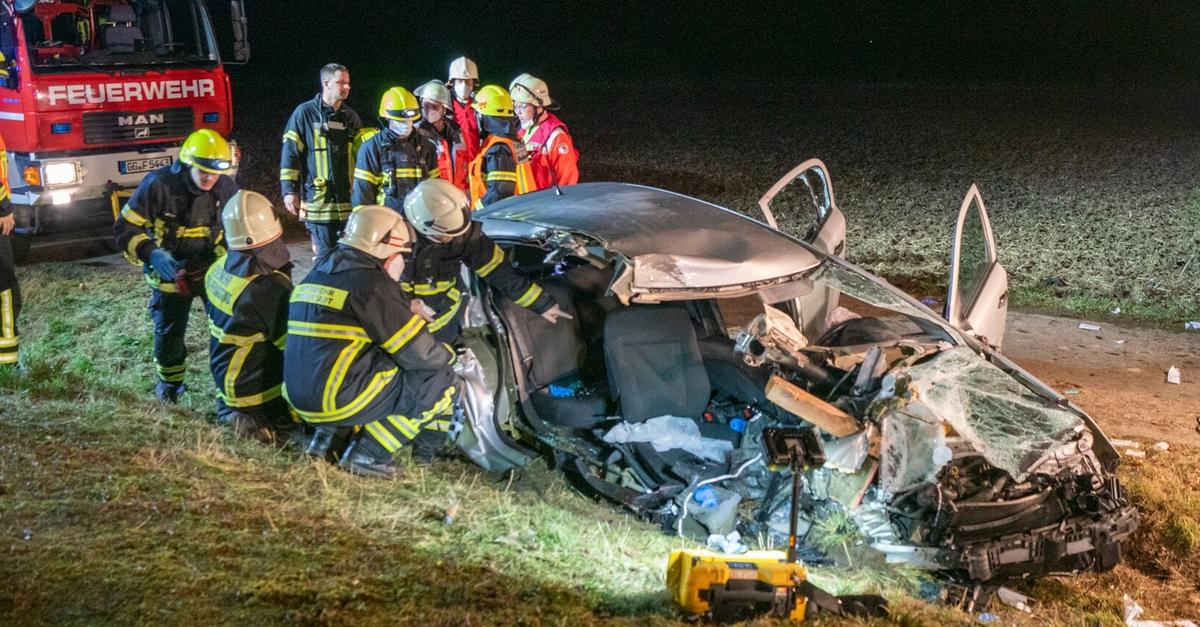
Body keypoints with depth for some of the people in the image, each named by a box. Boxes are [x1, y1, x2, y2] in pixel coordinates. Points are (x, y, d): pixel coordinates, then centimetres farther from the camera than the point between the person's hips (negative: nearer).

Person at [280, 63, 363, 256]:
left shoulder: (351, 116, 13)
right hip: (318, 199, -5)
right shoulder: (305, 113, -2)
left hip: (348, 200, 5)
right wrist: (289, 190, -8)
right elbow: (290, 153, -3)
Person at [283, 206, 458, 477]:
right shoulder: (370, 282, -12)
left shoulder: (317, 274, 14)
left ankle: (326, 432, 13)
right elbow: (420, 353, -10)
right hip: (339, 401, -9)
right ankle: (367, 452, -4)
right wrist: (448, 354, 11)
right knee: (440, 379, 0)